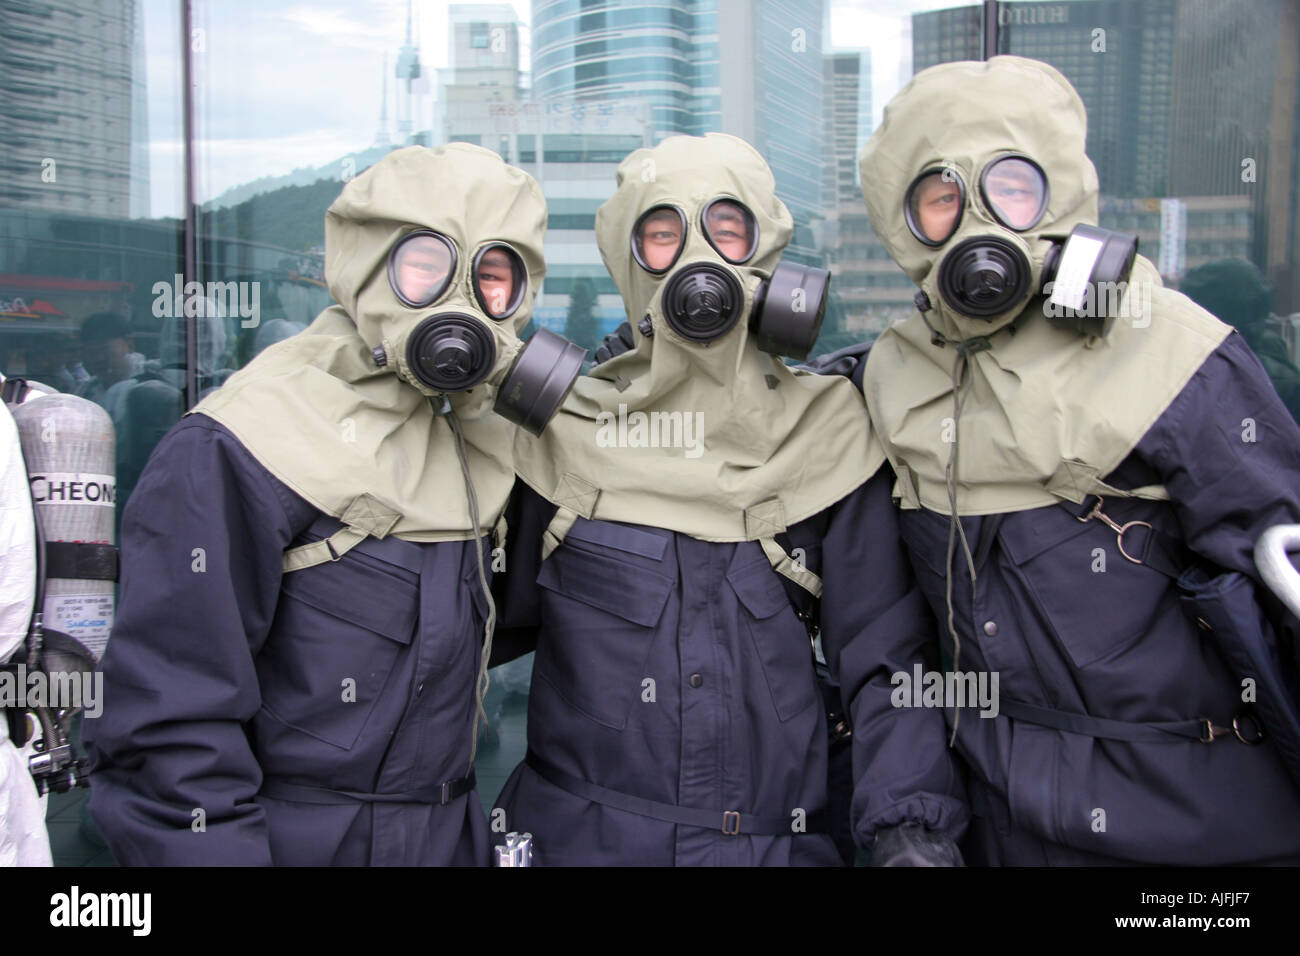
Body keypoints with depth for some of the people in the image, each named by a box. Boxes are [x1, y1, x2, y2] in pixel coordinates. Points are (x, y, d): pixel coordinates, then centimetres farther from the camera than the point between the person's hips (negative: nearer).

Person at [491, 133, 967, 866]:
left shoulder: (828, 428, -1)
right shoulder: (565, 426, 0)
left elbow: (885, 648, -2)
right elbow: (490, 618, 8)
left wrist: (914, 820, -10)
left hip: (775, 838, 1)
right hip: (578, 835, 0)